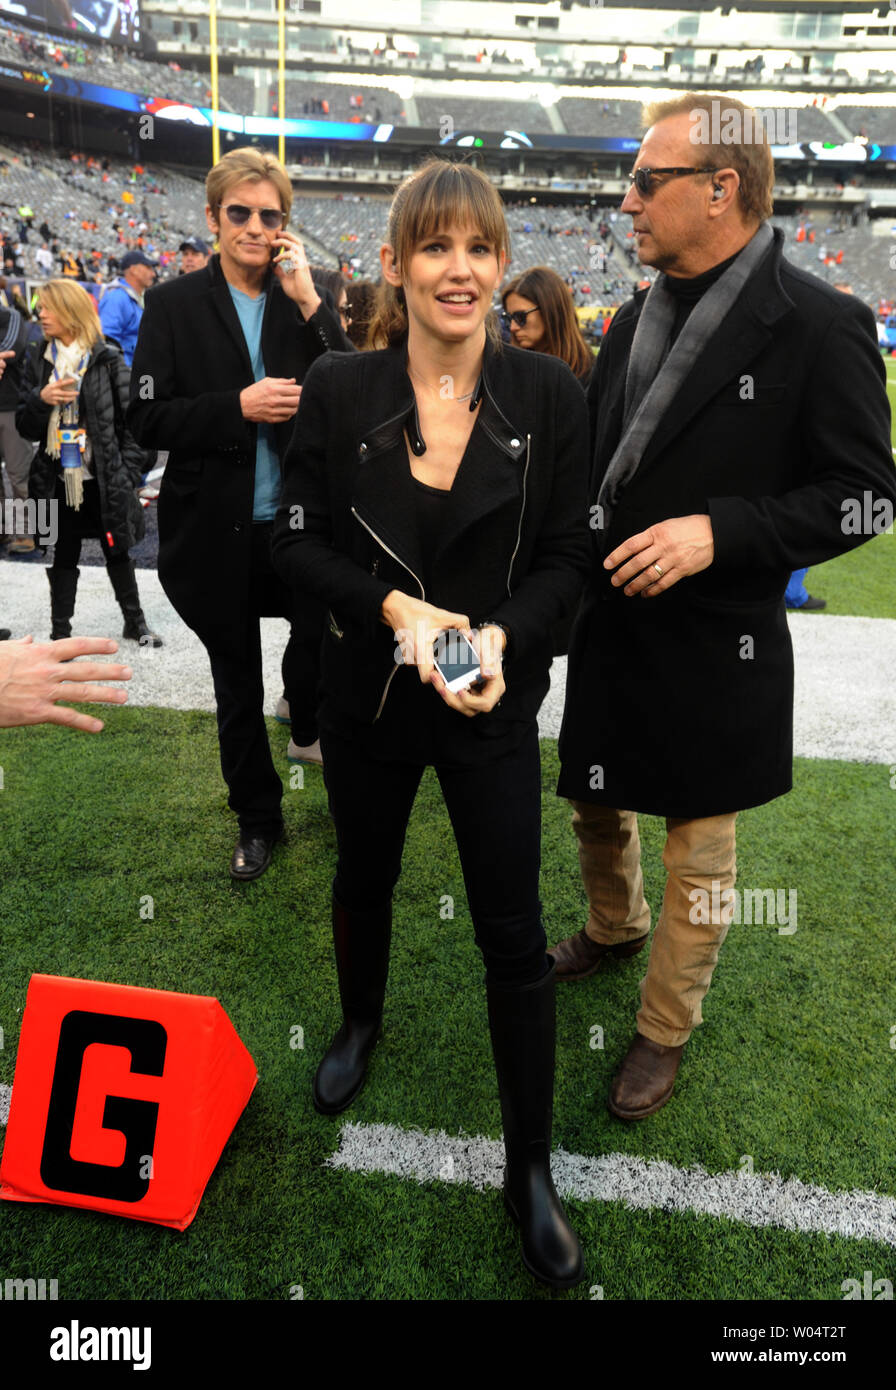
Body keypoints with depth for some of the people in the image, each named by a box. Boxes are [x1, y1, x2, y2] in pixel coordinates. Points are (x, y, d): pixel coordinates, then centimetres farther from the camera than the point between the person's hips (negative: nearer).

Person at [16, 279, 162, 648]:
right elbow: (25, 426, 5)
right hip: (57, 479, 2)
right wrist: (40, 399, -15)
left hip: (104, 479, -2)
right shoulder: (36, 360, 5)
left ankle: (135, 621, 27)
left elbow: (131, 420, -3)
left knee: (117, 551, 12)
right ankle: (60, 631, 19)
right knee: (62, 557, 9)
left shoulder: (108, 360, -3)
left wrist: (128, 474, -9)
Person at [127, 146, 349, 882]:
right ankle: (257, 819, 33)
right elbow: (148, 419, -7)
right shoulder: (174, 304, -1)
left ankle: (310, 728, 35)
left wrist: (309, 304, -15)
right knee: (238, 685, 13)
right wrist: (238, 407, -19)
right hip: (217, 532, 0)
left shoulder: (309, 303, 3)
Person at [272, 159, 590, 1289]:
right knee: (363, 879, 23)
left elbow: (564, 560, -5)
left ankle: (530, 1170, 26)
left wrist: (502, 635, -23)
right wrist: (395, 608, -21)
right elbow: (299, 543, -5)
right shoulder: (337, 389, -7)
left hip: (494, 704, -1)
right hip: (364, 692, 2)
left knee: (513, 935, 4)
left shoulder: (548, 395, -8)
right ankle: (360, 1025, 56)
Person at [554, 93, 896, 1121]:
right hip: (609, 624, 6)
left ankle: (664, 1030, 32)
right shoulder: (636, 320, 7)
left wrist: (720, 531, -25)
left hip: (714, 647, -6)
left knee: (698, 851, 11)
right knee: (595, 807, 23)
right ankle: (613, 928, 53)